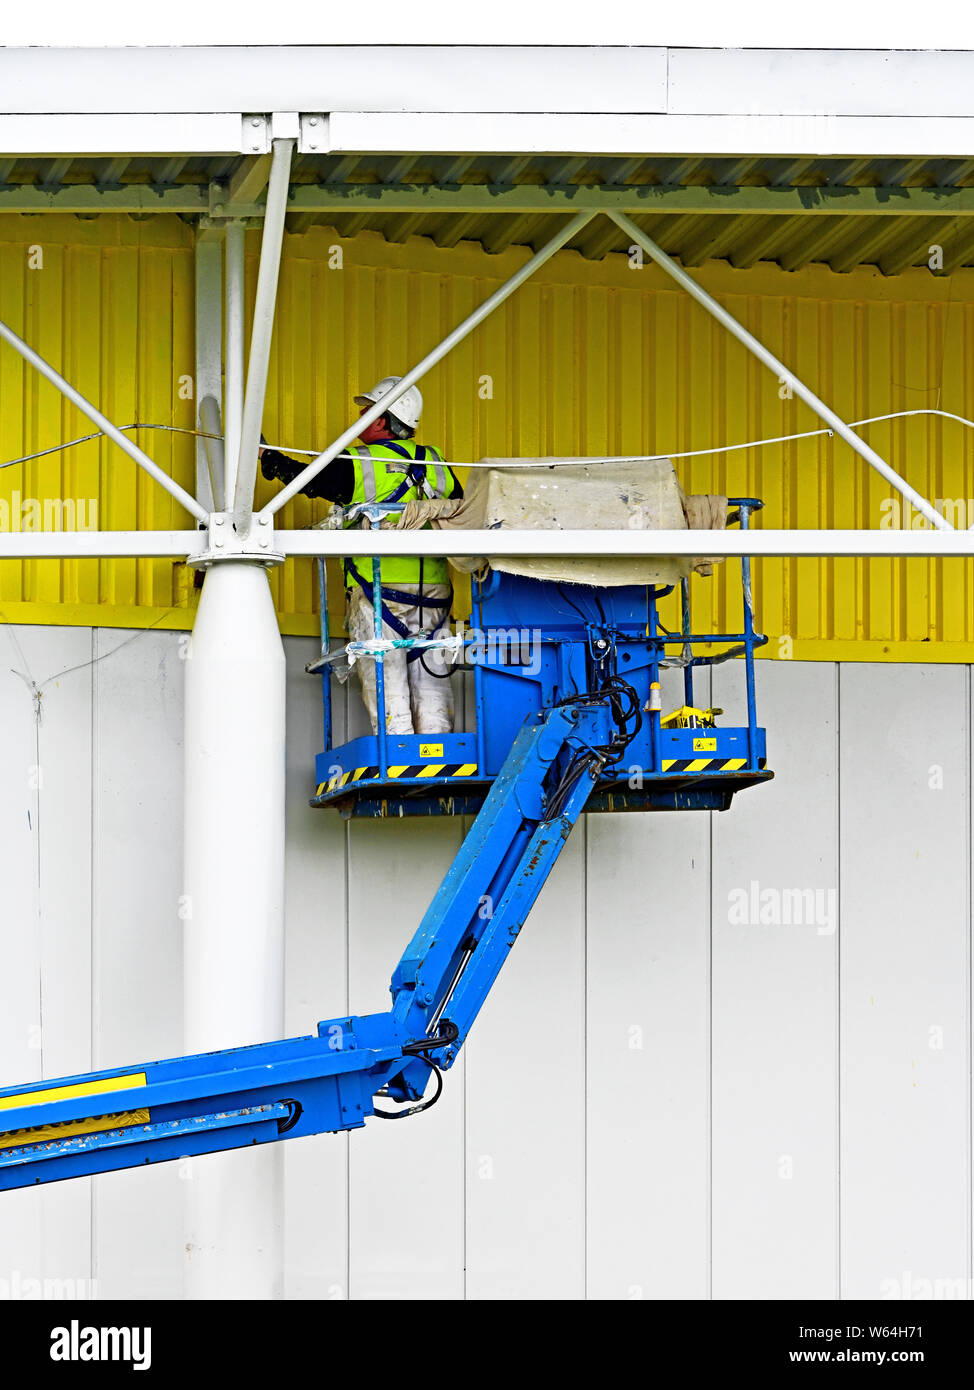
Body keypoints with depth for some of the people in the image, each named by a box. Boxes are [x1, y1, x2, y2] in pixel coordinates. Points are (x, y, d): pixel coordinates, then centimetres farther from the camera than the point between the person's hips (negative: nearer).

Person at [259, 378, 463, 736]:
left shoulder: (357, 466, -6)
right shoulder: (436, 465, 9)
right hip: (433, 593, 5)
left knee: (386, 688, -3)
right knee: (430, 685, 7)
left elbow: (306, 478, 4)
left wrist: (265, 455, 18)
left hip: (378, 593, -4)